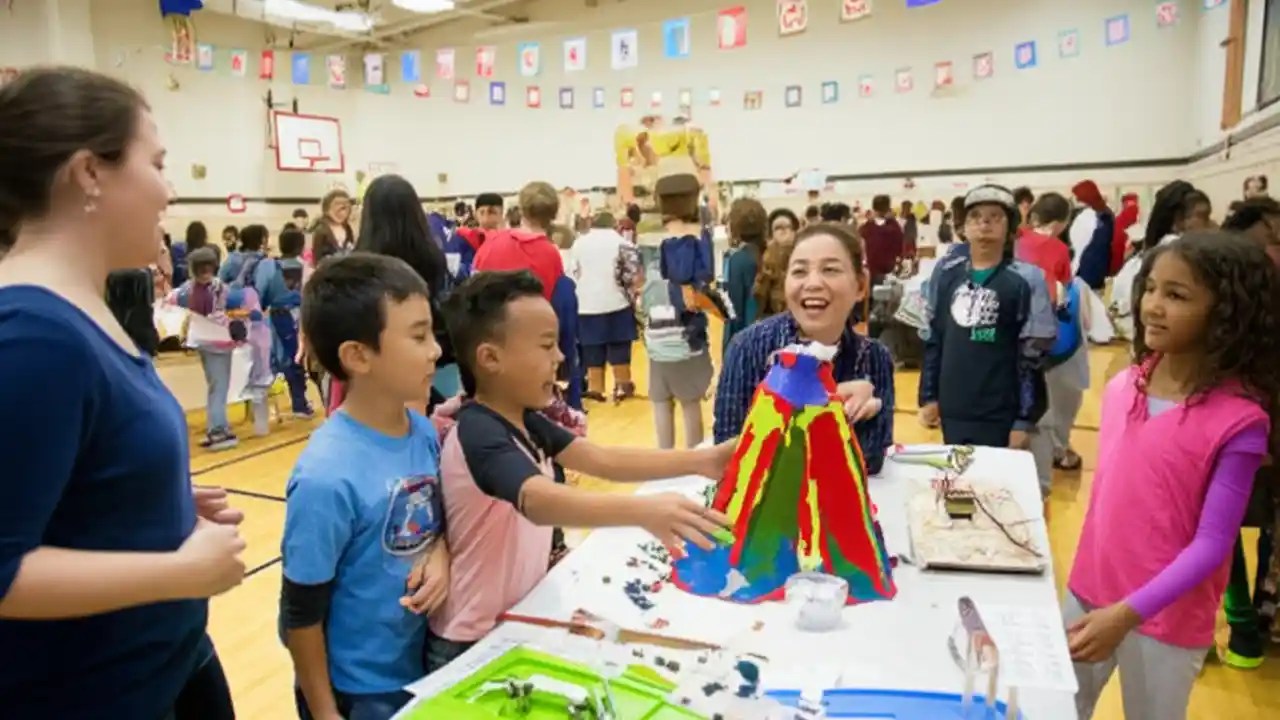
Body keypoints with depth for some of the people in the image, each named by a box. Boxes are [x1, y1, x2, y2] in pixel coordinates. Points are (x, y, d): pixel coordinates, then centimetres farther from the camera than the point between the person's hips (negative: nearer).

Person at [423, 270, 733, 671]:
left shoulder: (526, 421, 4)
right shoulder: (479, 434, -25)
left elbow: (603, 461, -1)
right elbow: (539, 501, -42)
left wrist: (697, 461, -11)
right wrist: (643, 511, -55)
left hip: (518, 621, 8)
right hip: (473, 643, -8)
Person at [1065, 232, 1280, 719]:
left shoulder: (1238, 420, -18)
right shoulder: (1122, 388, -2)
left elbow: (1212, 545, -18)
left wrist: (1128, 613, -25)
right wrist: (1100, 601, 12)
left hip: (1167, 619, -5)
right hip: (1089, 592, 5)